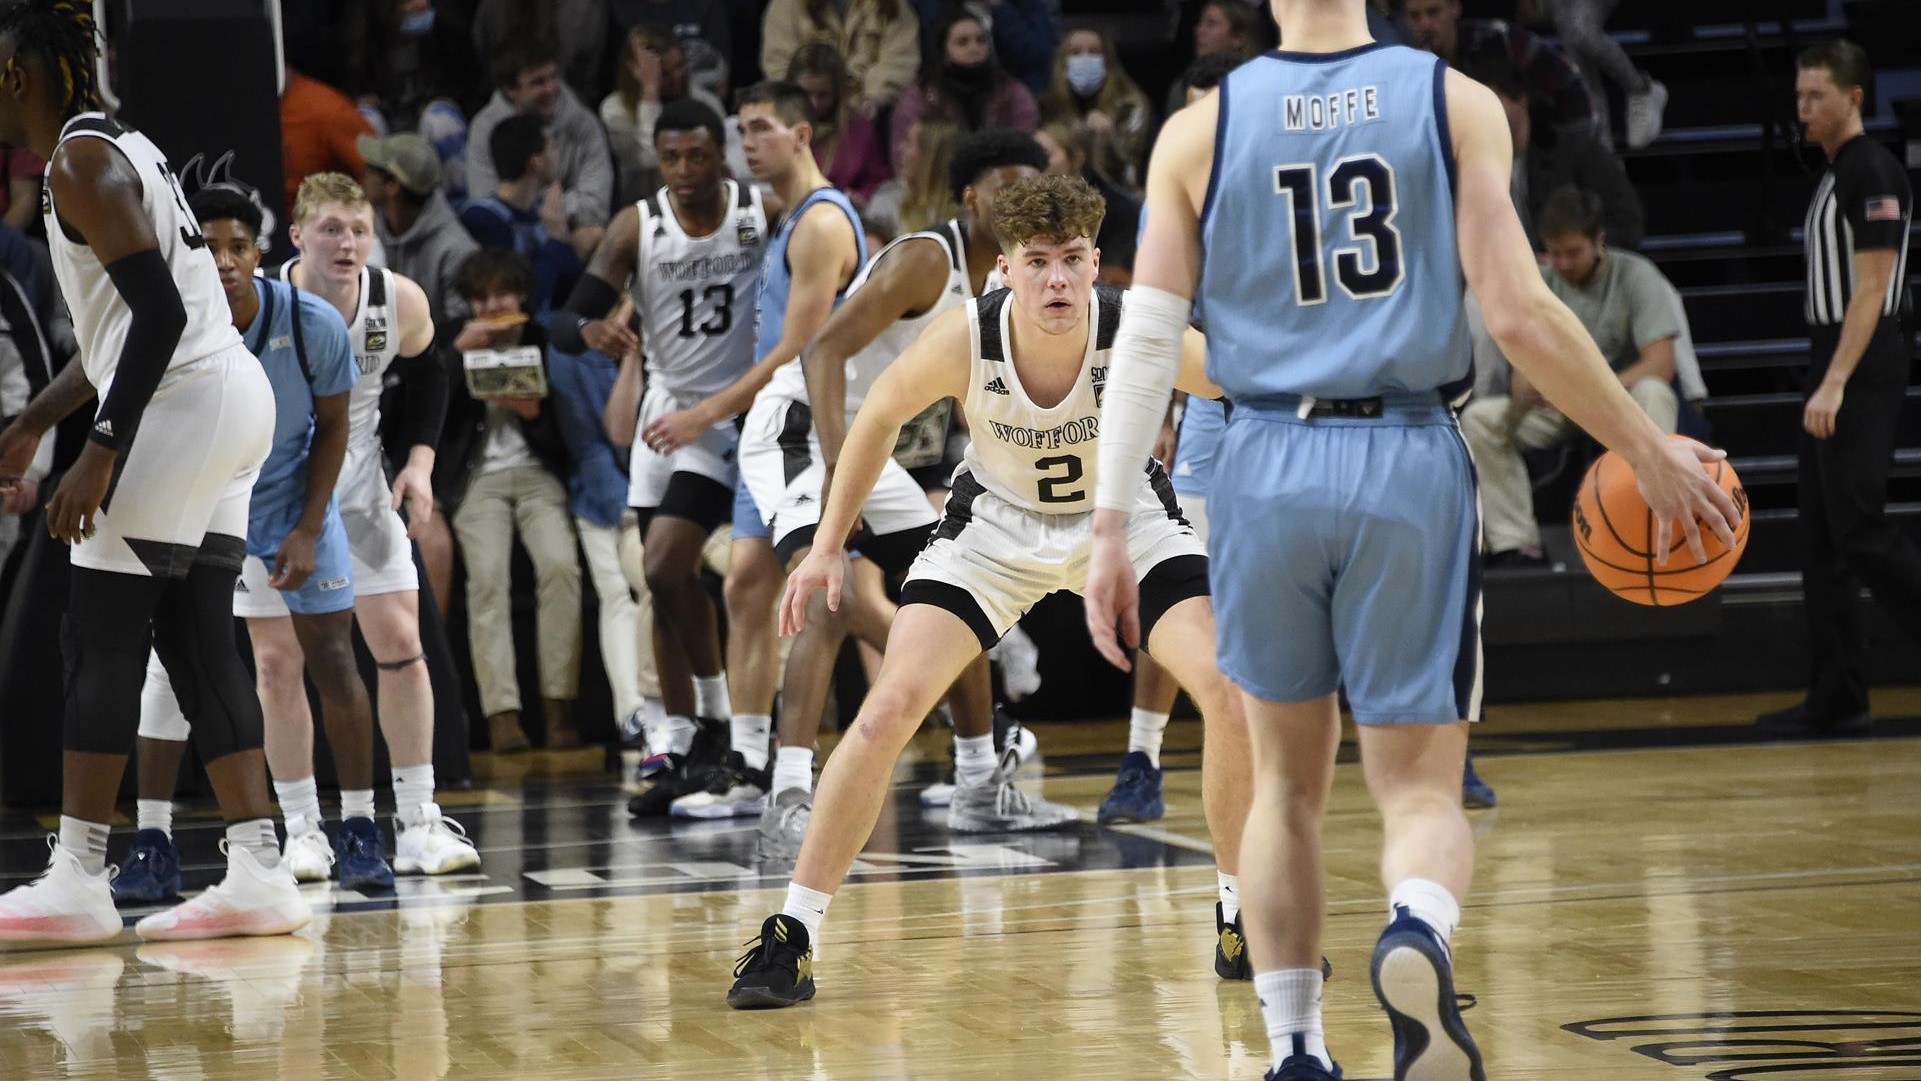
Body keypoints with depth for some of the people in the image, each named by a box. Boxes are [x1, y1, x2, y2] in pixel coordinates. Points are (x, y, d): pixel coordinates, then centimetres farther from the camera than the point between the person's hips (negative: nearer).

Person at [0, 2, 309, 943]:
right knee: (195, 641, 8)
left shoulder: (80, 162, -10)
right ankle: (257, 874, 4)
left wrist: (99, 456, -21)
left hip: (183, 401, -10)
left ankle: (77, 882, -7)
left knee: (99, 641, -6)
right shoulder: (121, 147, 21)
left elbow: (159, 312, -20)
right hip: (229, 400, 10)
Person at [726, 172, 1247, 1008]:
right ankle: (791, 939, -5)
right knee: (890, 707, -15)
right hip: (996, 526, 0)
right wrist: (828, 549, -4)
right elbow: (879, 417, -6)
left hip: (1127, 522, 0)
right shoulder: (963, 340, -28)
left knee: (1233, 696, -17)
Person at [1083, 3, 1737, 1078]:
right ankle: (1420, 930, -29)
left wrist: (1112, 526, 2)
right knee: (1421, 786, 4)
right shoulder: (1456, 104, 0)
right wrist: (1647, 449, 3)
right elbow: (1520, 314, -7)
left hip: (1267, 470, 1)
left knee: (1287, 784, 18)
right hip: (1410, 467, -1)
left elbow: (1148, 341, -1)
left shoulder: (1201, 130, 3)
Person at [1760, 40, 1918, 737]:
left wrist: (1835, 384, -24)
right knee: (1822, 541, 7)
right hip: (1833, 369, 10)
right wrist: (1825, 380, 19)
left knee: (1861, 530, -13)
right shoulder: (1835, 175, 17)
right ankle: (1836, 698, 9)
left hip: (1863, 370, -10)